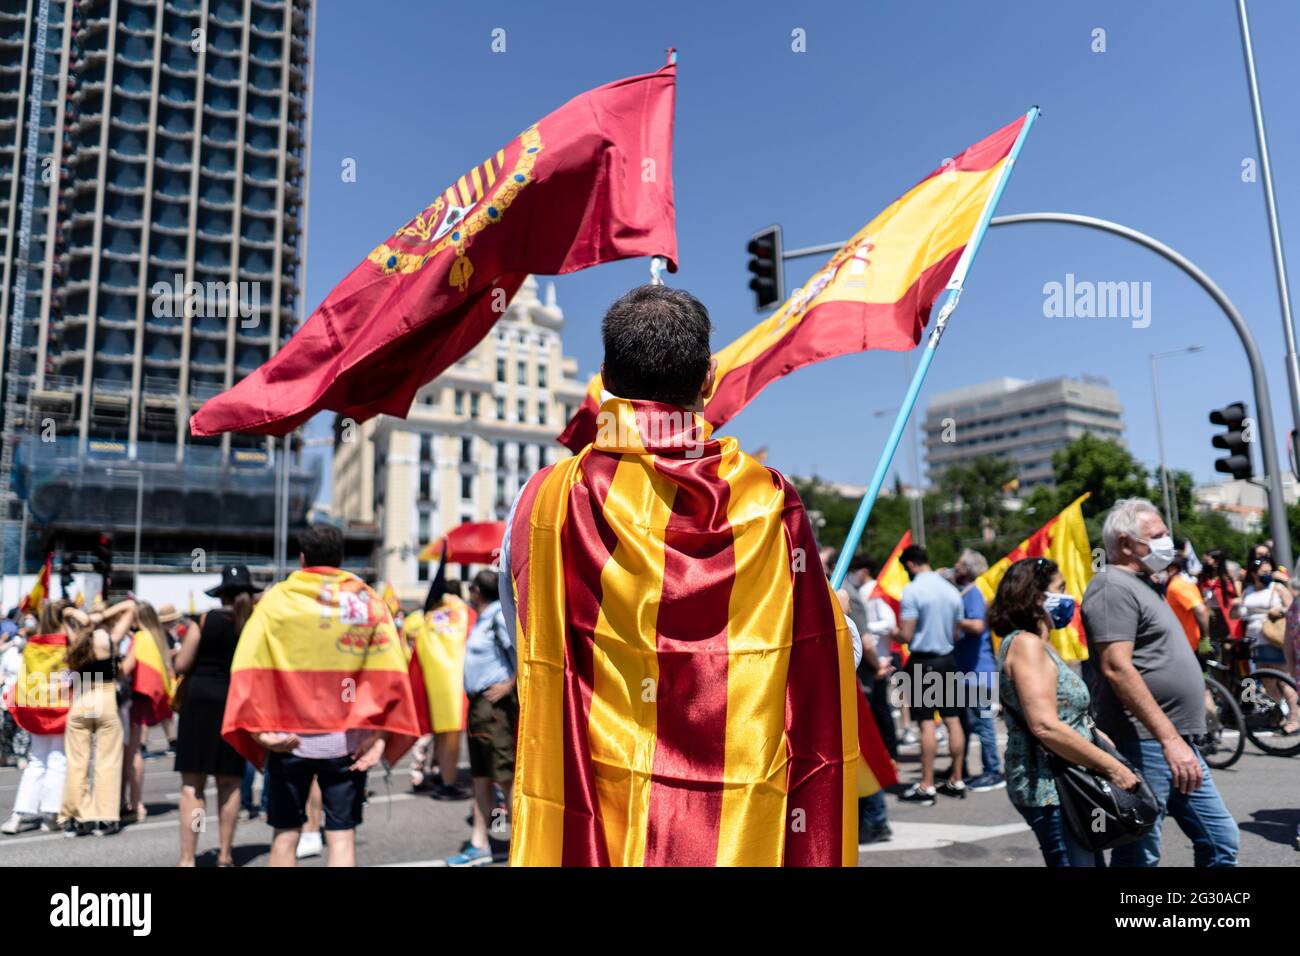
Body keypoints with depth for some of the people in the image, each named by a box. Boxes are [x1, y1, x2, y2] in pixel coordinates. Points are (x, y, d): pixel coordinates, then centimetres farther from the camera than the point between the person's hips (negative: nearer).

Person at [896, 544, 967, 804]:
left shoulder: (912, 590, -13)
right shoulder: (951, 590, 7)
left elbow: (905, 636, -16)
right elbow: (958, 633, 13)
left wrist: (893, 634, 4)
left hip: (922, 662, -6)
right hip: (947, 659, 7)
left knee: (926, 723, -4)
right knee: (952, 719, 10)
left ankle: (927, 786, 0)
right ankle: (956, 780, 17)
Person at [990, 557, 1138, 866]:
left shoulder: (1038, 644, 16)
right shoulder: (1026, 644, -15)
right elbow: (1046, 727, -24)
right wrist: (1113, 766, -18)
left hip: (1064, 784, 10)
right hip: (1050, 788, -10)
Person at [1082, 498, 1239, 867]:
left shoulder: (1143, 584, 18)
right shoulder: (1113, 586, -14)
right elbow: (1116, 668, -24)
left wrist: (1180, 738, 22)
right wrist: (1169, 738, -24)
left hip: (1177, 741, 10)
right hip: (1144, 743, -10)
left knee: (1220, 841, 14)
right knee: (1140, 855, 0)